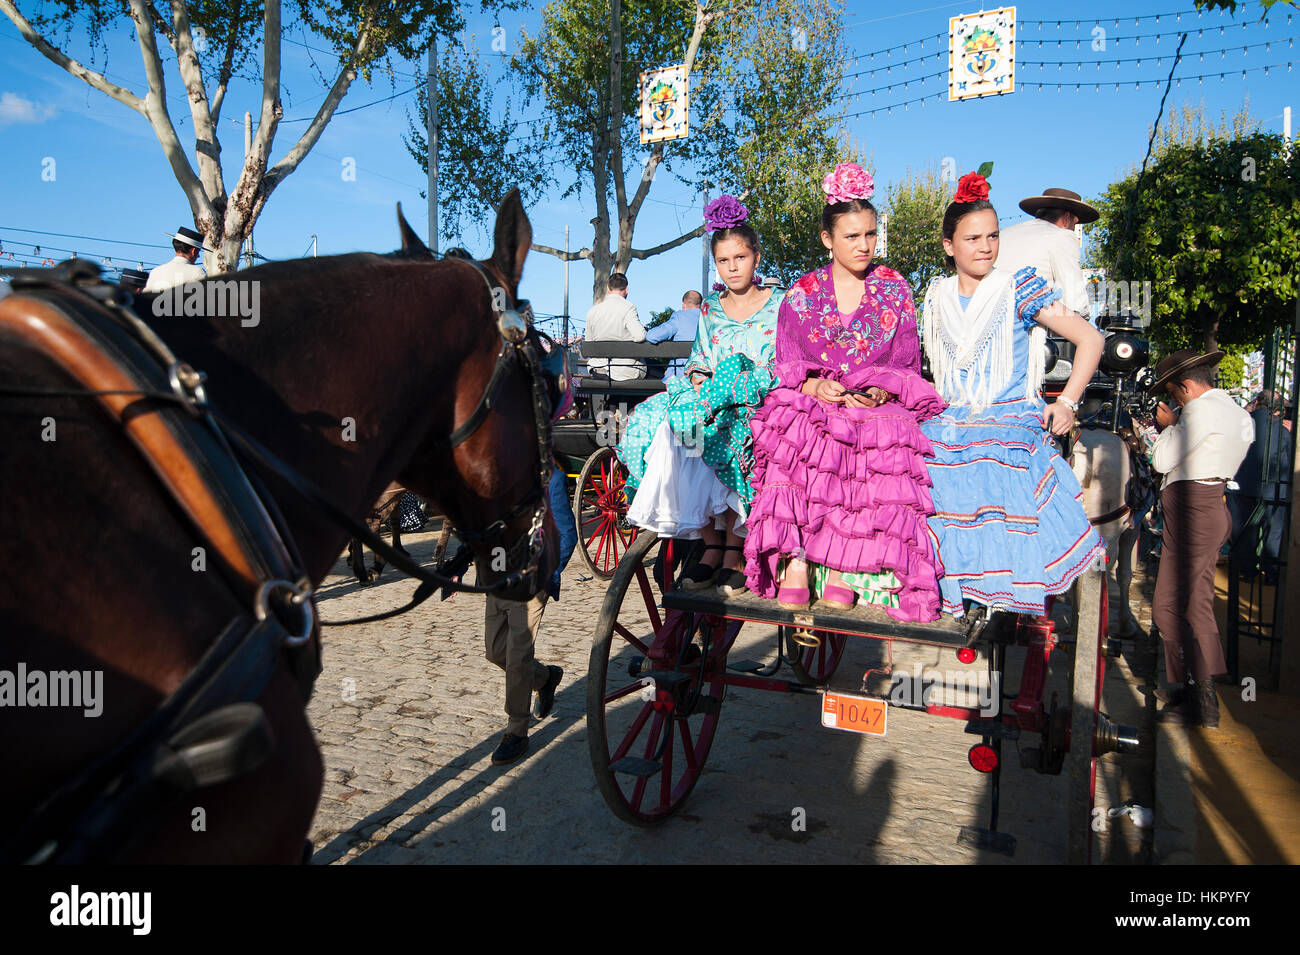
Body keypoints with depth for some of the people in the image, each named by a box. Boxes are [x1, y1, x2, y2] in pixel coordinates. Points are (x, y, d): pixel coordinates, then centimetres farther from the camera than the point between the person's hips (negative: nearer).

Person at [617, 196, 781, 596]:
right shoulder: (709, 310, 20)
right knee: (675, 432, -28)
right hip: (711, 404, 4)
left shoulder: (779, 305, 7)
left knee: (719, 435, -37)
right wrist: (698, 378, -6)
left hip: (762, 404, -4)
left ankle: (735, 549, -24)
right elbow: (698, 358, 19)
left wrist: (741, 383, -15)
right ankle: (712, 543, -22)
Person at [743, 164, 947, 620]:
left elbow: (908, 365, 9)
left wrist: (881, 391, -12)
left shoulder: (895, 288, 12)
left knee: (885, 445, -35)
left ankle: (840, 568, -30)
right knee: (794, 436, -35)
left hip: (878, 408, 0)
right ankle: (795, 564, -34)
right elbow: (786, 367, 6)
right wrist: (814, 385, -16)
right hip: (812, 402, 0)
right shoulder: (800, 295, 11)